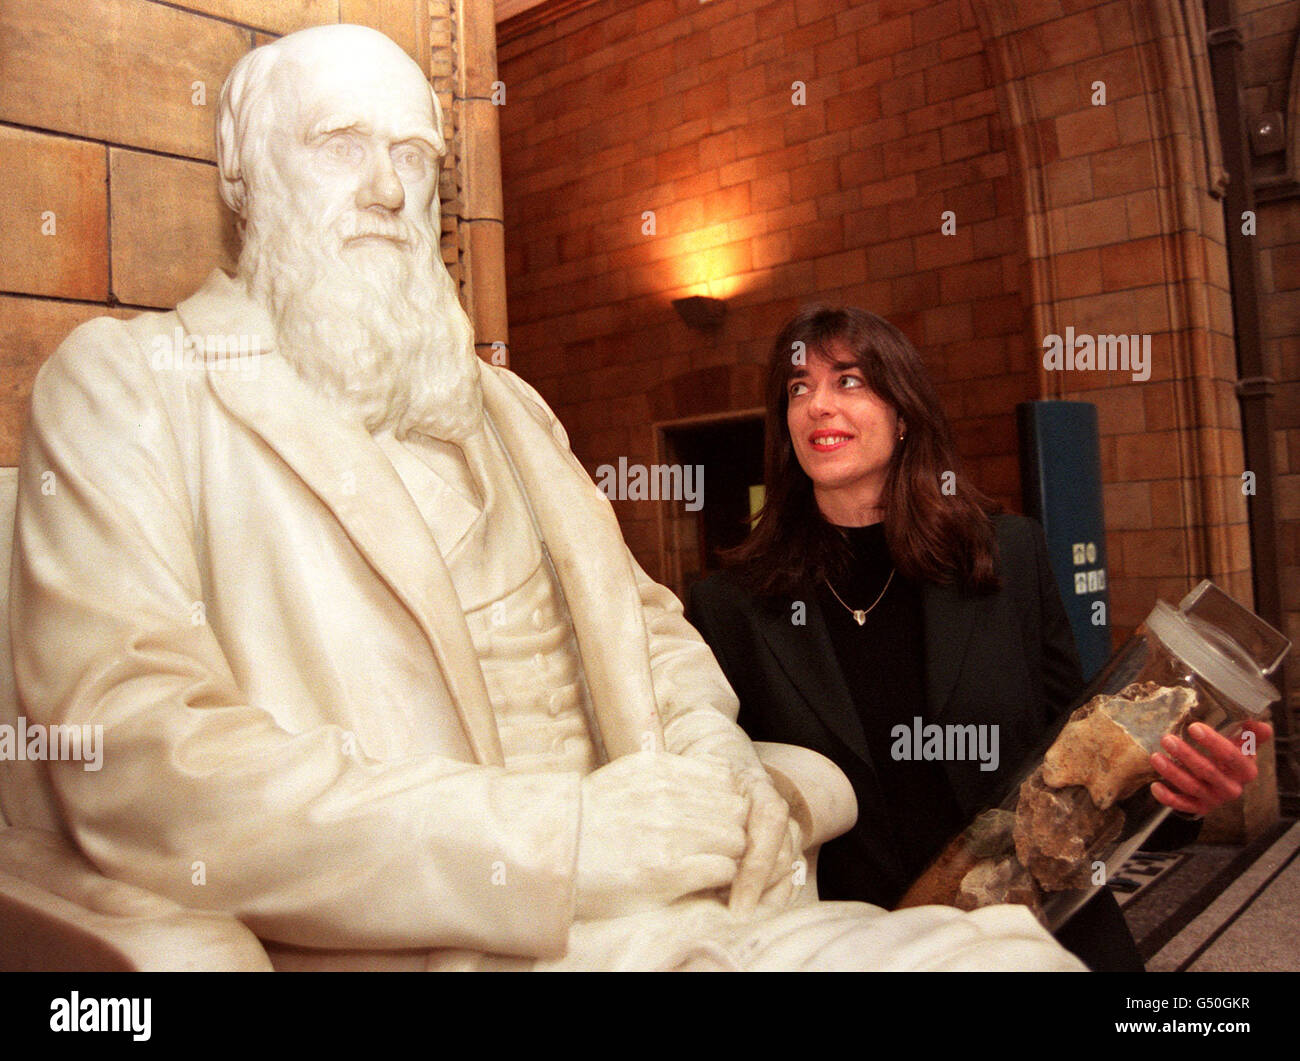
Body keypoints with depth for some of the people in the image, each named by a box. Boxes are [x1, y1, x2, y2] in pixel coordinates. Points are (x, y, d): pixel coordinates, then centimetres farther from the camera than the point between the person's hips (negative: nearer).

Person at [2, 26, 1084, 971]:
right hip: (407, 945, -6)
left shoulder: (500, 403, 21)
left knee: (1014, 951, -10)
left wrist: (716, 755, 0)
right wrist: (557, 835, -19)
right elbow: (134, 760, -14)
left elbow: (643, 618, 23)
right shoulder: (123, 382, 0)